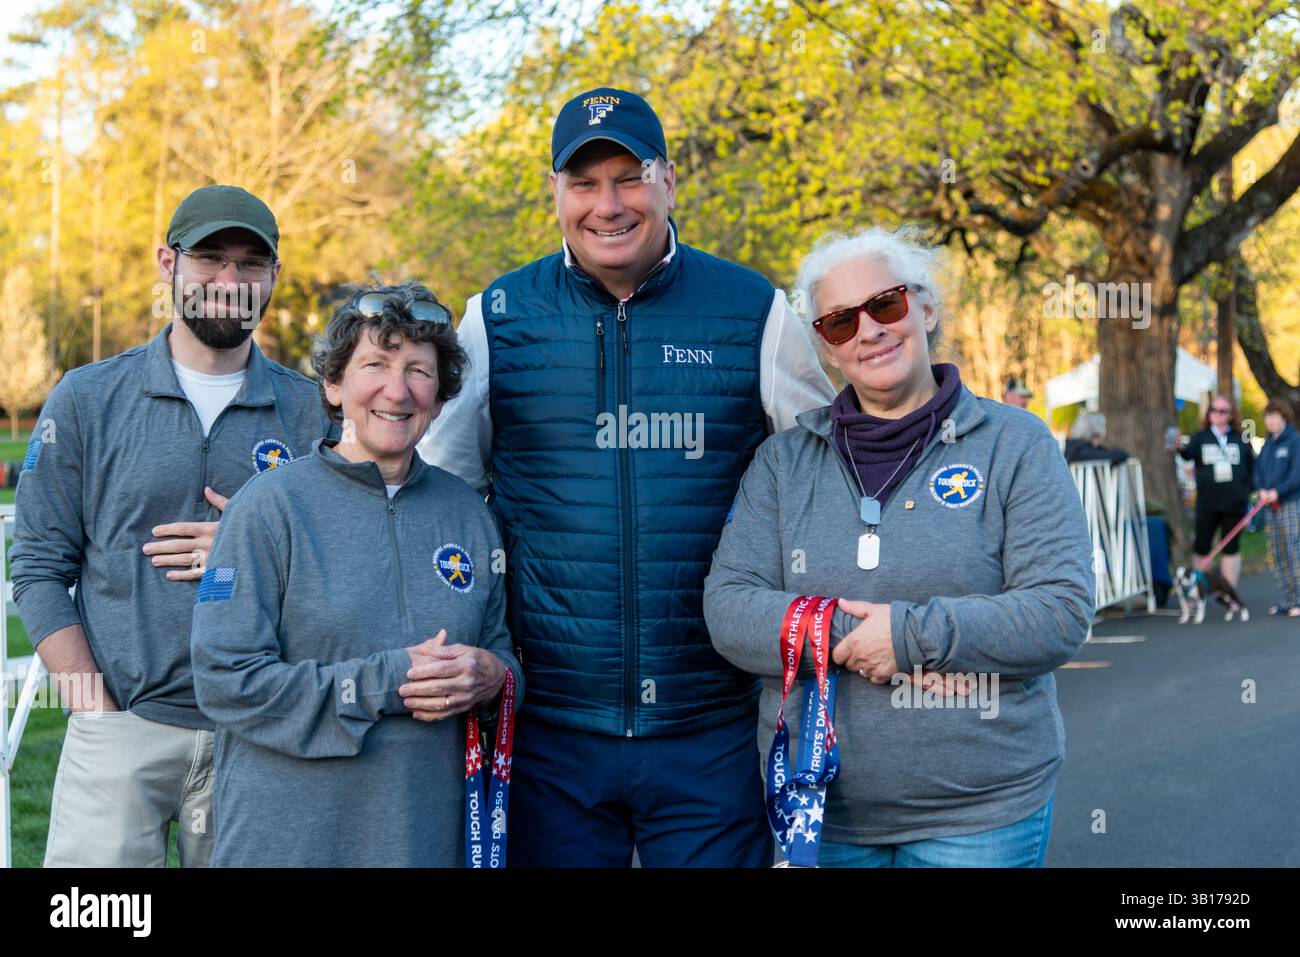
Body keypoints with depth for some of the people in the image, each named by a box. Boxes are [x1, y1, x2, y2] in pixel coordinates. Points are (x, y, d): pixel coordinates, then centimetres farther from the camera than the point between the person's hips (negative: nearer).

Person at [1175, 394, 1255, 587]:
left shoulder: (1241, 440, 7)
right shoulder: (1200, 438, 2)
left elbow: (1252, 467, 12)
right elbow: (1189, 453, -19)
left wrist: (1248, 489, 2)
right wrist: (1181, 448, -41)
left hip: (1234, 504, 1)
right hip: (1207, 504, -1)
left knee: (1231, 549, 5)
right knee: (1201, 548, 3)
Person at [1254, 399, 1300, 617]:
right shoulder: (1268, 444, 15)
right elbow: (1258, 470, 13)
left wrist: (1278, 490, -20)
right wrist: (1262, 490, -5)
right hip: (1272, 504, 7)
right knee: (1276, 554, 8)